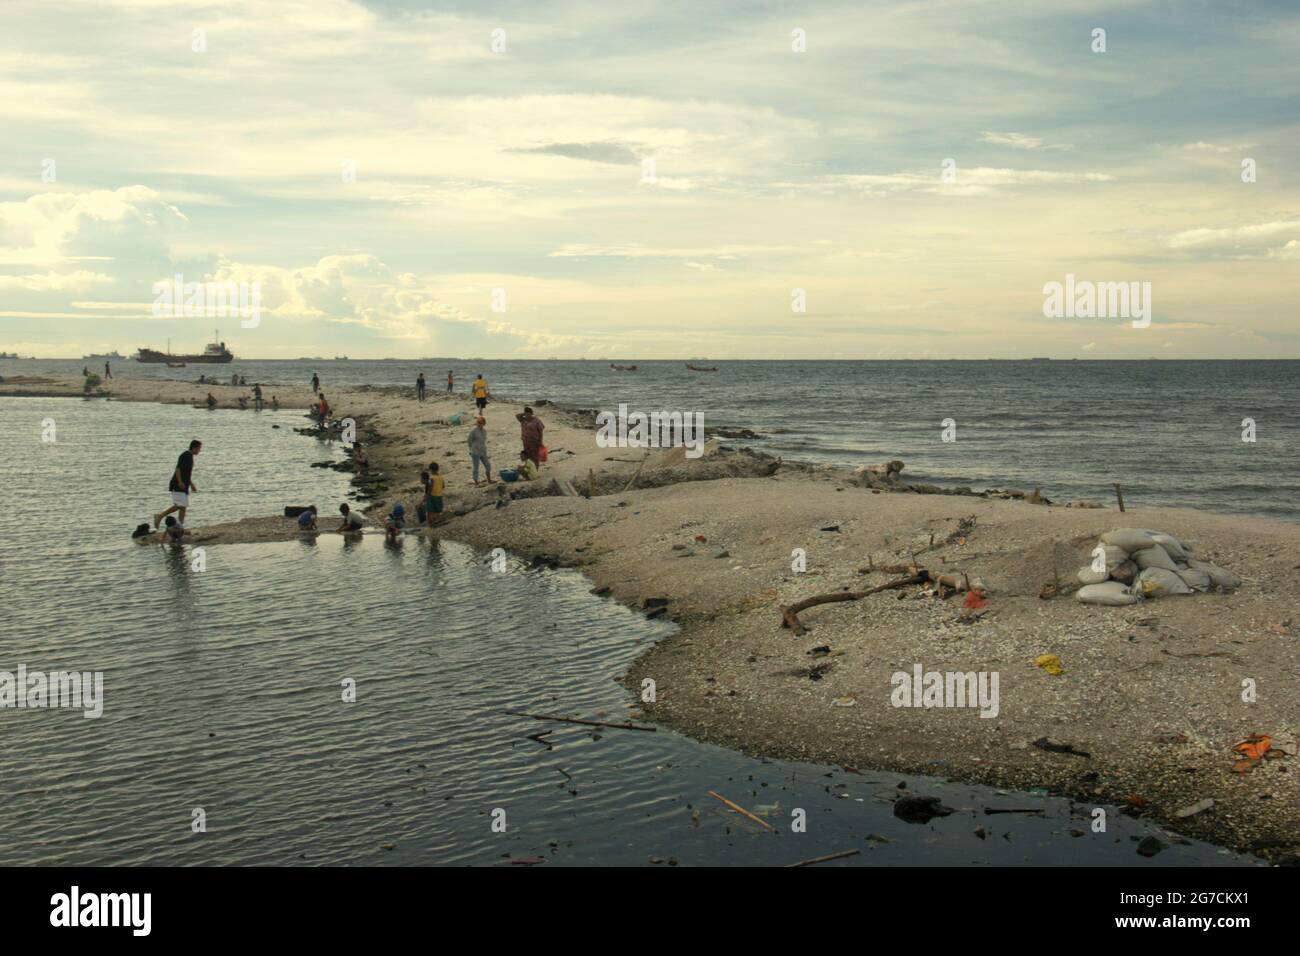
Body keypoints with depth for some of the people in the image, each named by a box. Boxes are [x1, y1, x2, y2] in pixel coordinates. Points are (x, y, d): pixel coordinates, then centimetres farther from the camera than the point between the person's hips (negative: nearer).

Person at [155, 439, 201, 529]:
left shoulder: (190, 457, 18)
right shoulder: (185, 455, -12)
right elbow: (178, 469, -21)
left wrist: (191, 485, 30)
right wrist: (180, 482, -31)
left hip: (184, 486, 10)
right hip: (178, 486, -10)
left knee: (183, 506, 6)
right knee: (179, 506, -14)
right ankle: (160, 516, -7)